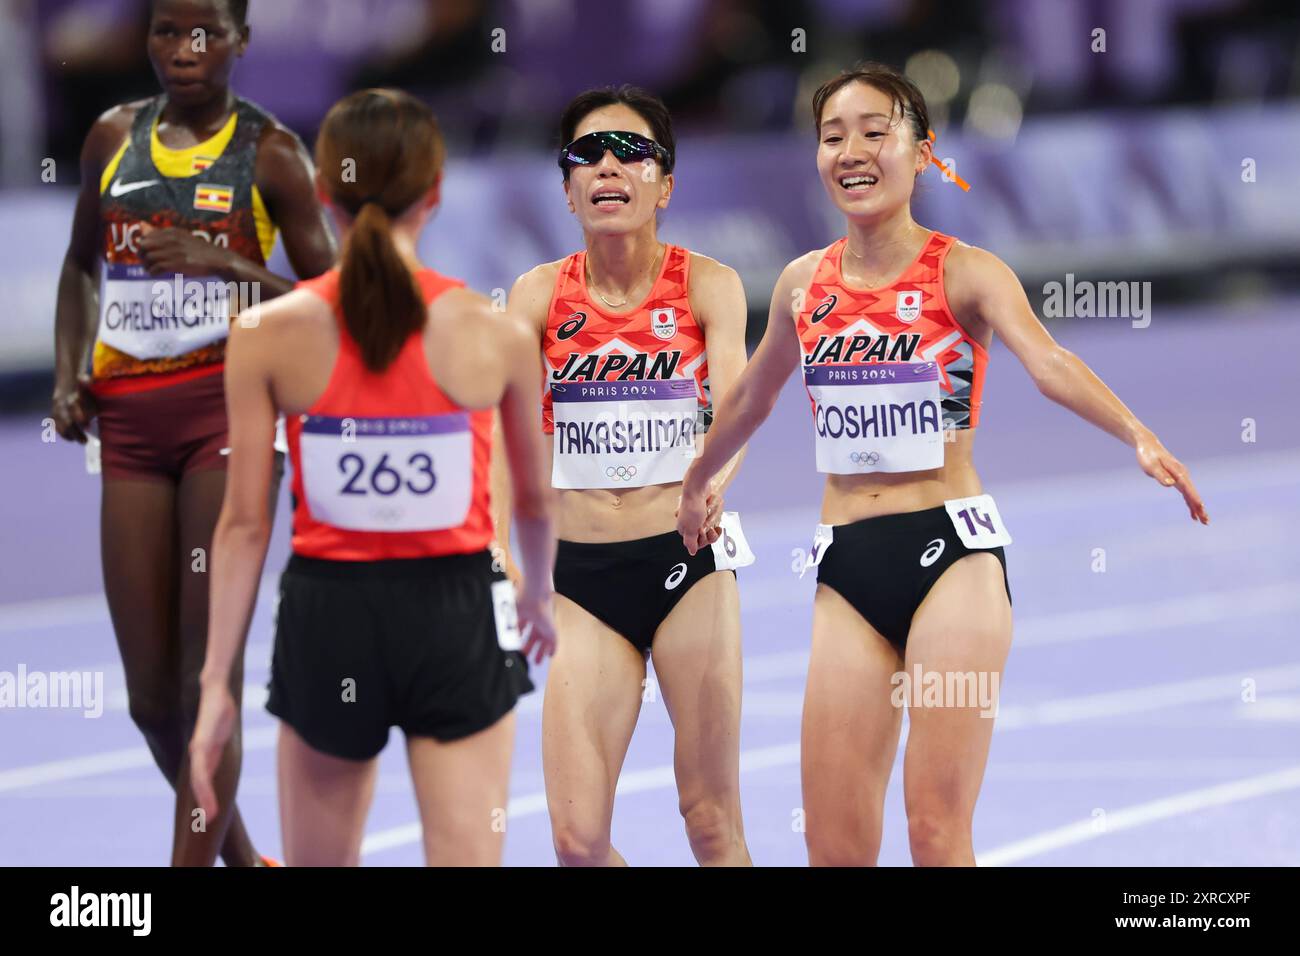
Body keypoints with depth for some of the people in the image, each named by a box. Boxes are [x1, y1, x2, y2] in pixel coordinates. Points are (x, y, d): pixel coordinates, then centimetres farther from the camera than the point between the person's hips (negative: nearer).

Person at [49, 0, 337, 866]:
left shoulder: (269, 153, -2)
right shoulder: (115, 136, 10)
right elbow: (83, 264, 22)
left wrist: (222, 263, -16)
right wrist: (68, 375, 8)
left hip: (227, 399, -4)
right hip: (131, 415, 4)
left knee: (206, 672, -9)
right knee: (151, 693, 6)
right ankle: (239, 856, 27)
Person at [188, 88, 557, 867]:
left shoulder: (269, 334, -7)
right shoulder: (498, 334, -6)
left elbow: (245, 524, -6)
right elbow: (535, 501, 10)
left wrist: (218, 682, 1)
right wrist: (539, 595, 30)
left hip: (329, 618, 1)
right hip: (457, 613, -1)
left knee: (319, 864, 18)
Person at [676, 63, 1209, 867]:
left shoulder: (963, 273, -5)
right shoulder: (804, 283, 9)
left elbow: (1049, 363, -22)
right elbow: (752, 398, 27)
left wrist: (1139, 436, -40)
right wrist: (696, 484, 41)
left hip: (953, 552, -4)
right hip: (848, 562, 4)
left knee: (938, 830, -8)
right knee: (834, 843, -1)